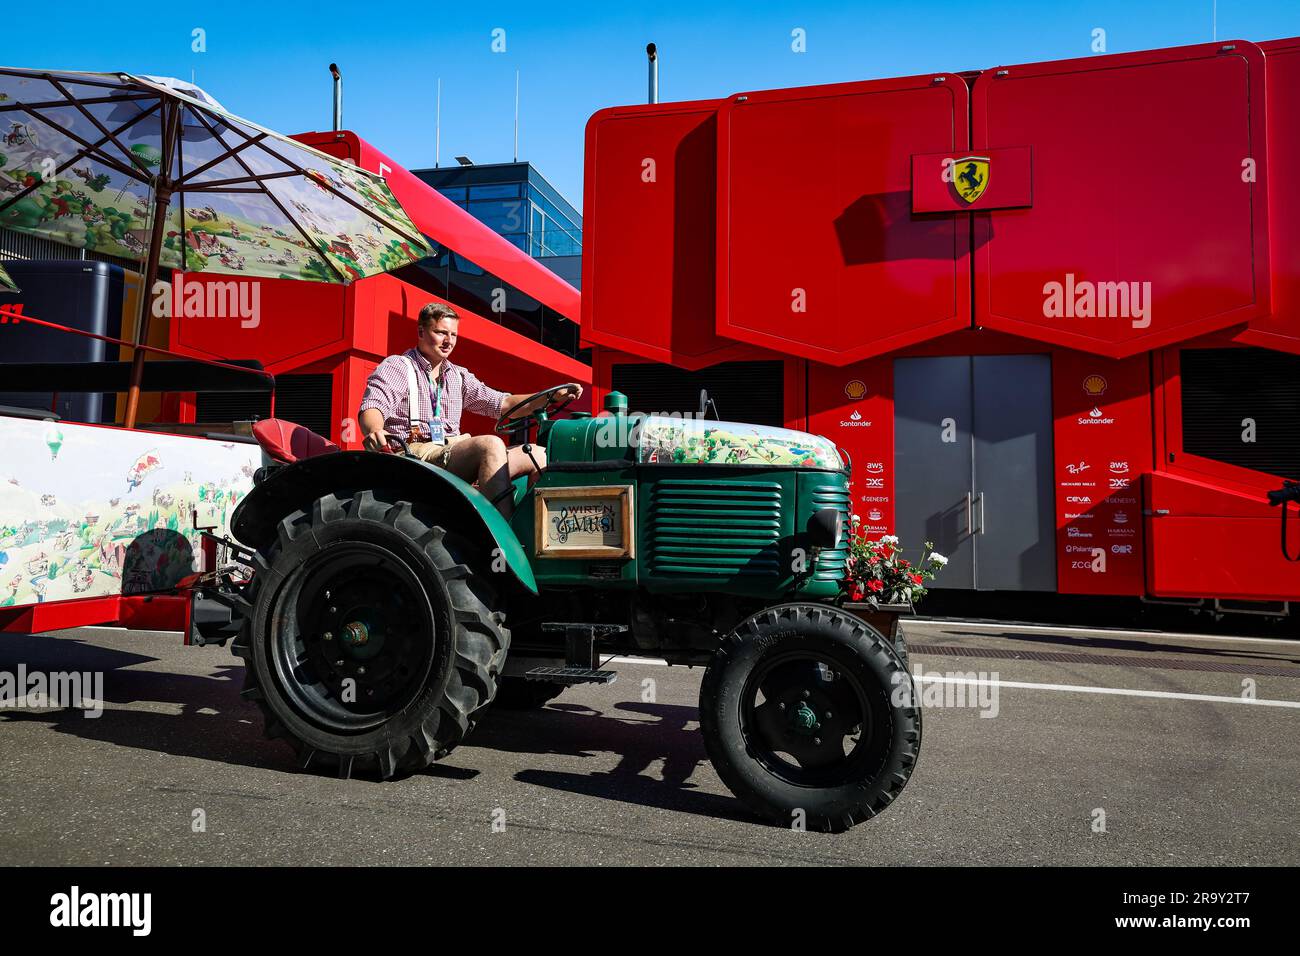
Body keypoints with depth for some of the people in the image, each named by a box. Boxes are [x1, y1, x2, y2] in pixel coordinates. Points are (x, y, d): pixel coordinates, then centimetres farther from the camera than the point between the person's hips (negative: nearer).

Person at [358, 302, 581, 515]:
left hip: (455, 454, 7)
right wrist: (374, 431, -39)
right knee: (491, 444, -34)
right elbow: (372, 408, -13)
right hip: (417, 454, -7)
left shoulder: (458, 375, 24)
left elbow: (502, 404, 18)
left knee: (539, 454, -8)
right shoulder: (396, 367, 4)